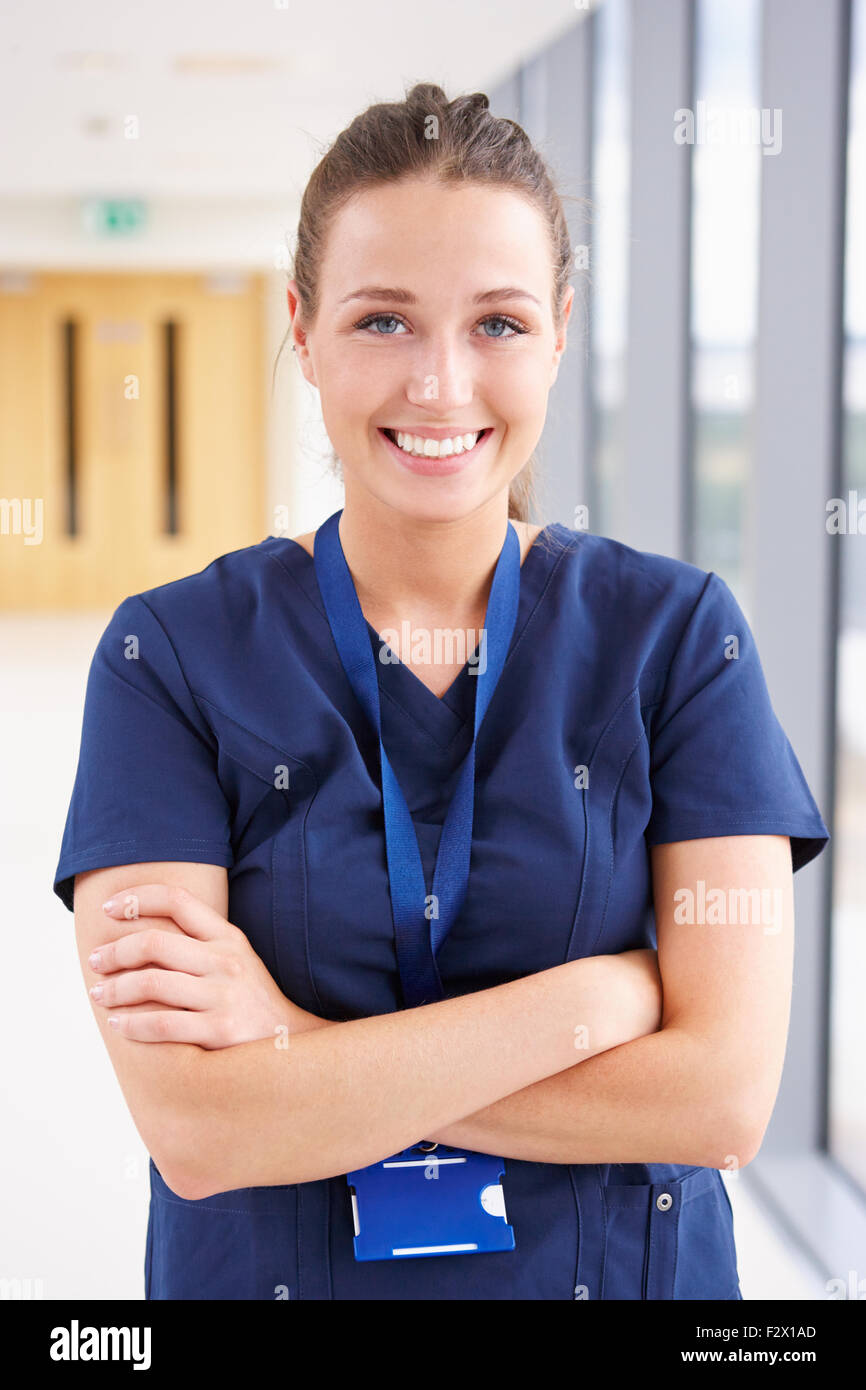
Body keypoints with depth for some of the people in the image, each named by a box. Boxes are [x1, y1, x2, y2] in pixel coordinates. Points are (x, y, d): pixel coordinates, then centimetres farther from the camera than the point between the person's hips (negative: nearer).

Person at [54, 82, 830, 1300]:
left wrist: (299, 1040, -20)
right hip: (264, 1270, 0)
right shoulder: (174, 653, -11)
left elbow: (725, 1096, -16)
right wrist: (603, 996, -20)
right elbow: (195, 1129, -19)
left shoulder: (677, 632, -9)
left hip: (620, 1266, 1)